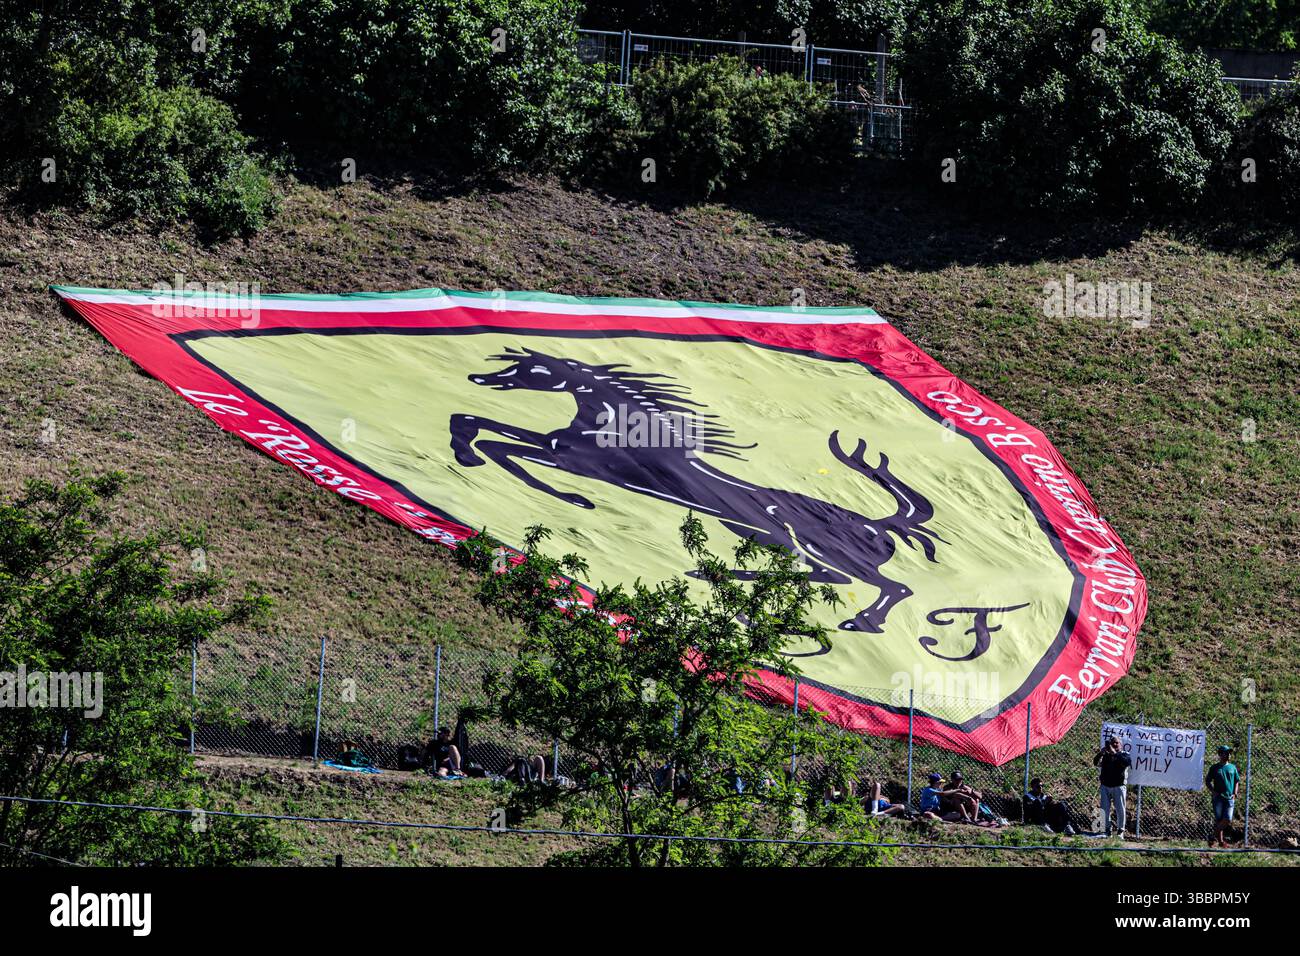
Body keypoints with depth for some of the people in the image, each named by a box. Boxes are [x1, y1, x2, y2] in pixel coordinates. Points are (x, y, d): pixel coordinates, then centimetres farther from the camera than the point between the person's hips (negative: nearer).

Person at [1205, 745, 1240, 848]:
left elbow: (1237, 781, 18)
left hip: (1230, 797, 2)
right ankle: (1220, 840, 6)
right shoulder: (1215, 768, 4)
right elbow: (1208, 781, 7)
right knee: (1219, 820, -3)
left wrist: (1235, 793, 4)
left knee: (1228, 820, -8)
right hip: (1218, 797, -2)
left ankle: (1213, 834, 8)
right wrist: (1213, 792, -7)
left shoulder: (1232, 767, 11)